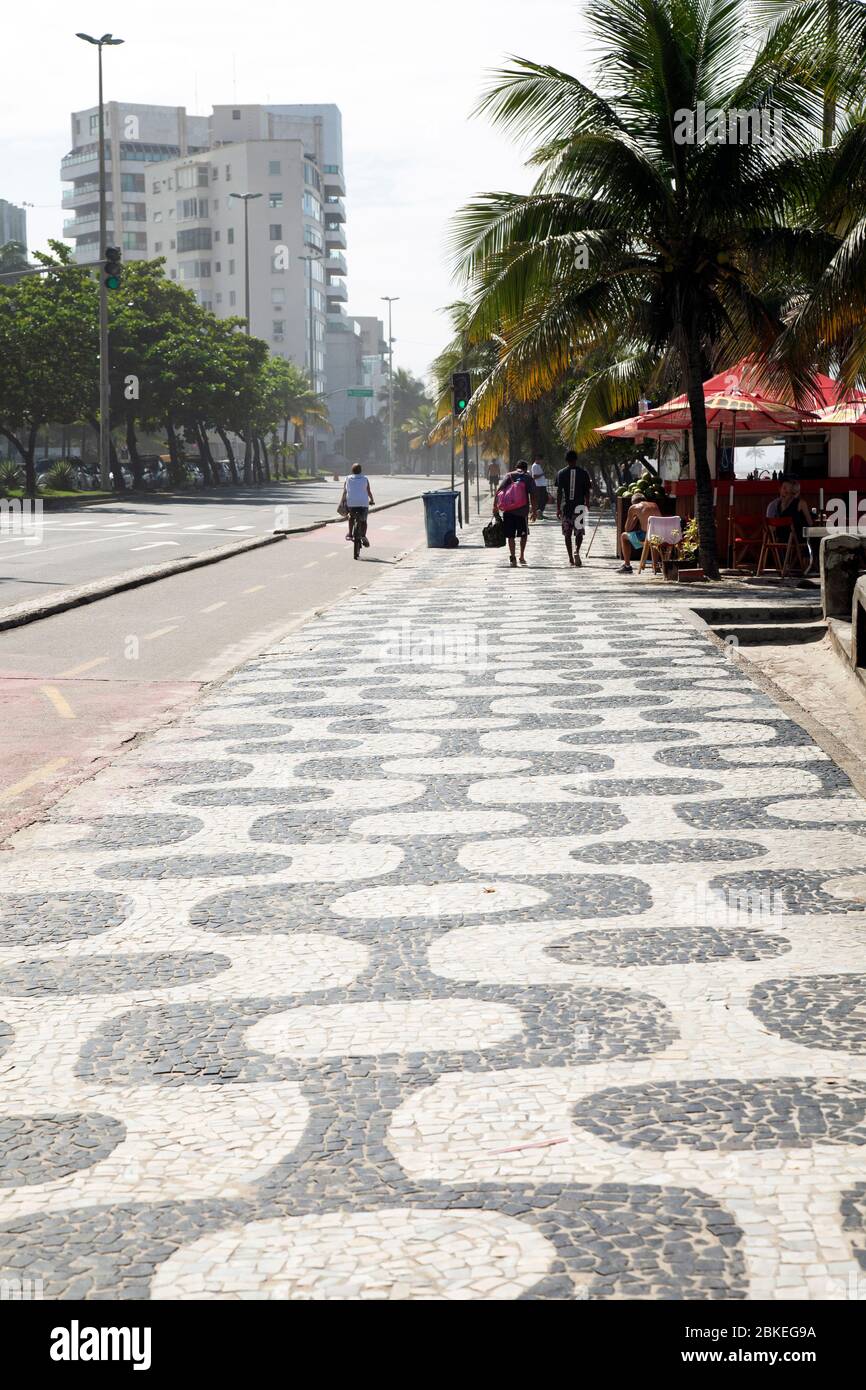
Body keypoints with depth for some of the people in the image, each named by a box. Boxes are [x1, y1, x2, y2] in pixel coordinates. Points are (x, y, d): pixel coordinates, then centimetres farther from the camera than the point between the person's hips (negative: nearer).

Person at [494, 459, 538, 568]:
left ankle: (513, 558, -4)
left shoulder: (508, 476, 9)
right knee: (523, 534, 17)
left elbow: (498, 491, 0)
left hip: (508, 510, 1)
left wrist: (495, 506, 1)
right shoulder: (528, 477, 5)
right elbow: (532, 495, -3)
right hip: (522, 510, -1)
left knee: (510, 535, 4)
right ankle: (522, 557, 18)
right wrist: (534, 510, 0)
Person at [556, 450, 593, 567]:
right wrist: (587, 504, 13)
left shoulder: (561, 473, -1)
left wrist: (558, 509, 2)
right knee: (579, 532, 5)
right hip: (580, 505, 0)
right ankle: (576, 551, -23)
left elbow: (559, 492, -2)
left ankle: (571, 559, 10)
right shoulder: (583, 472, -1)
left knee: (567, 533, 9)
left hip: (566, 506, 0)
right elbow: (587, 491, 0)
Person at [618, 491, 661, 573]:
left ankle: (627, 566, 18)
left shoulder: (633, 508, 7)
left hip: (645, 537, -5)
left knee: (624, 536, 23)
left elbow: (627, 529, 10)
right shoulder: (655, 505, 20)